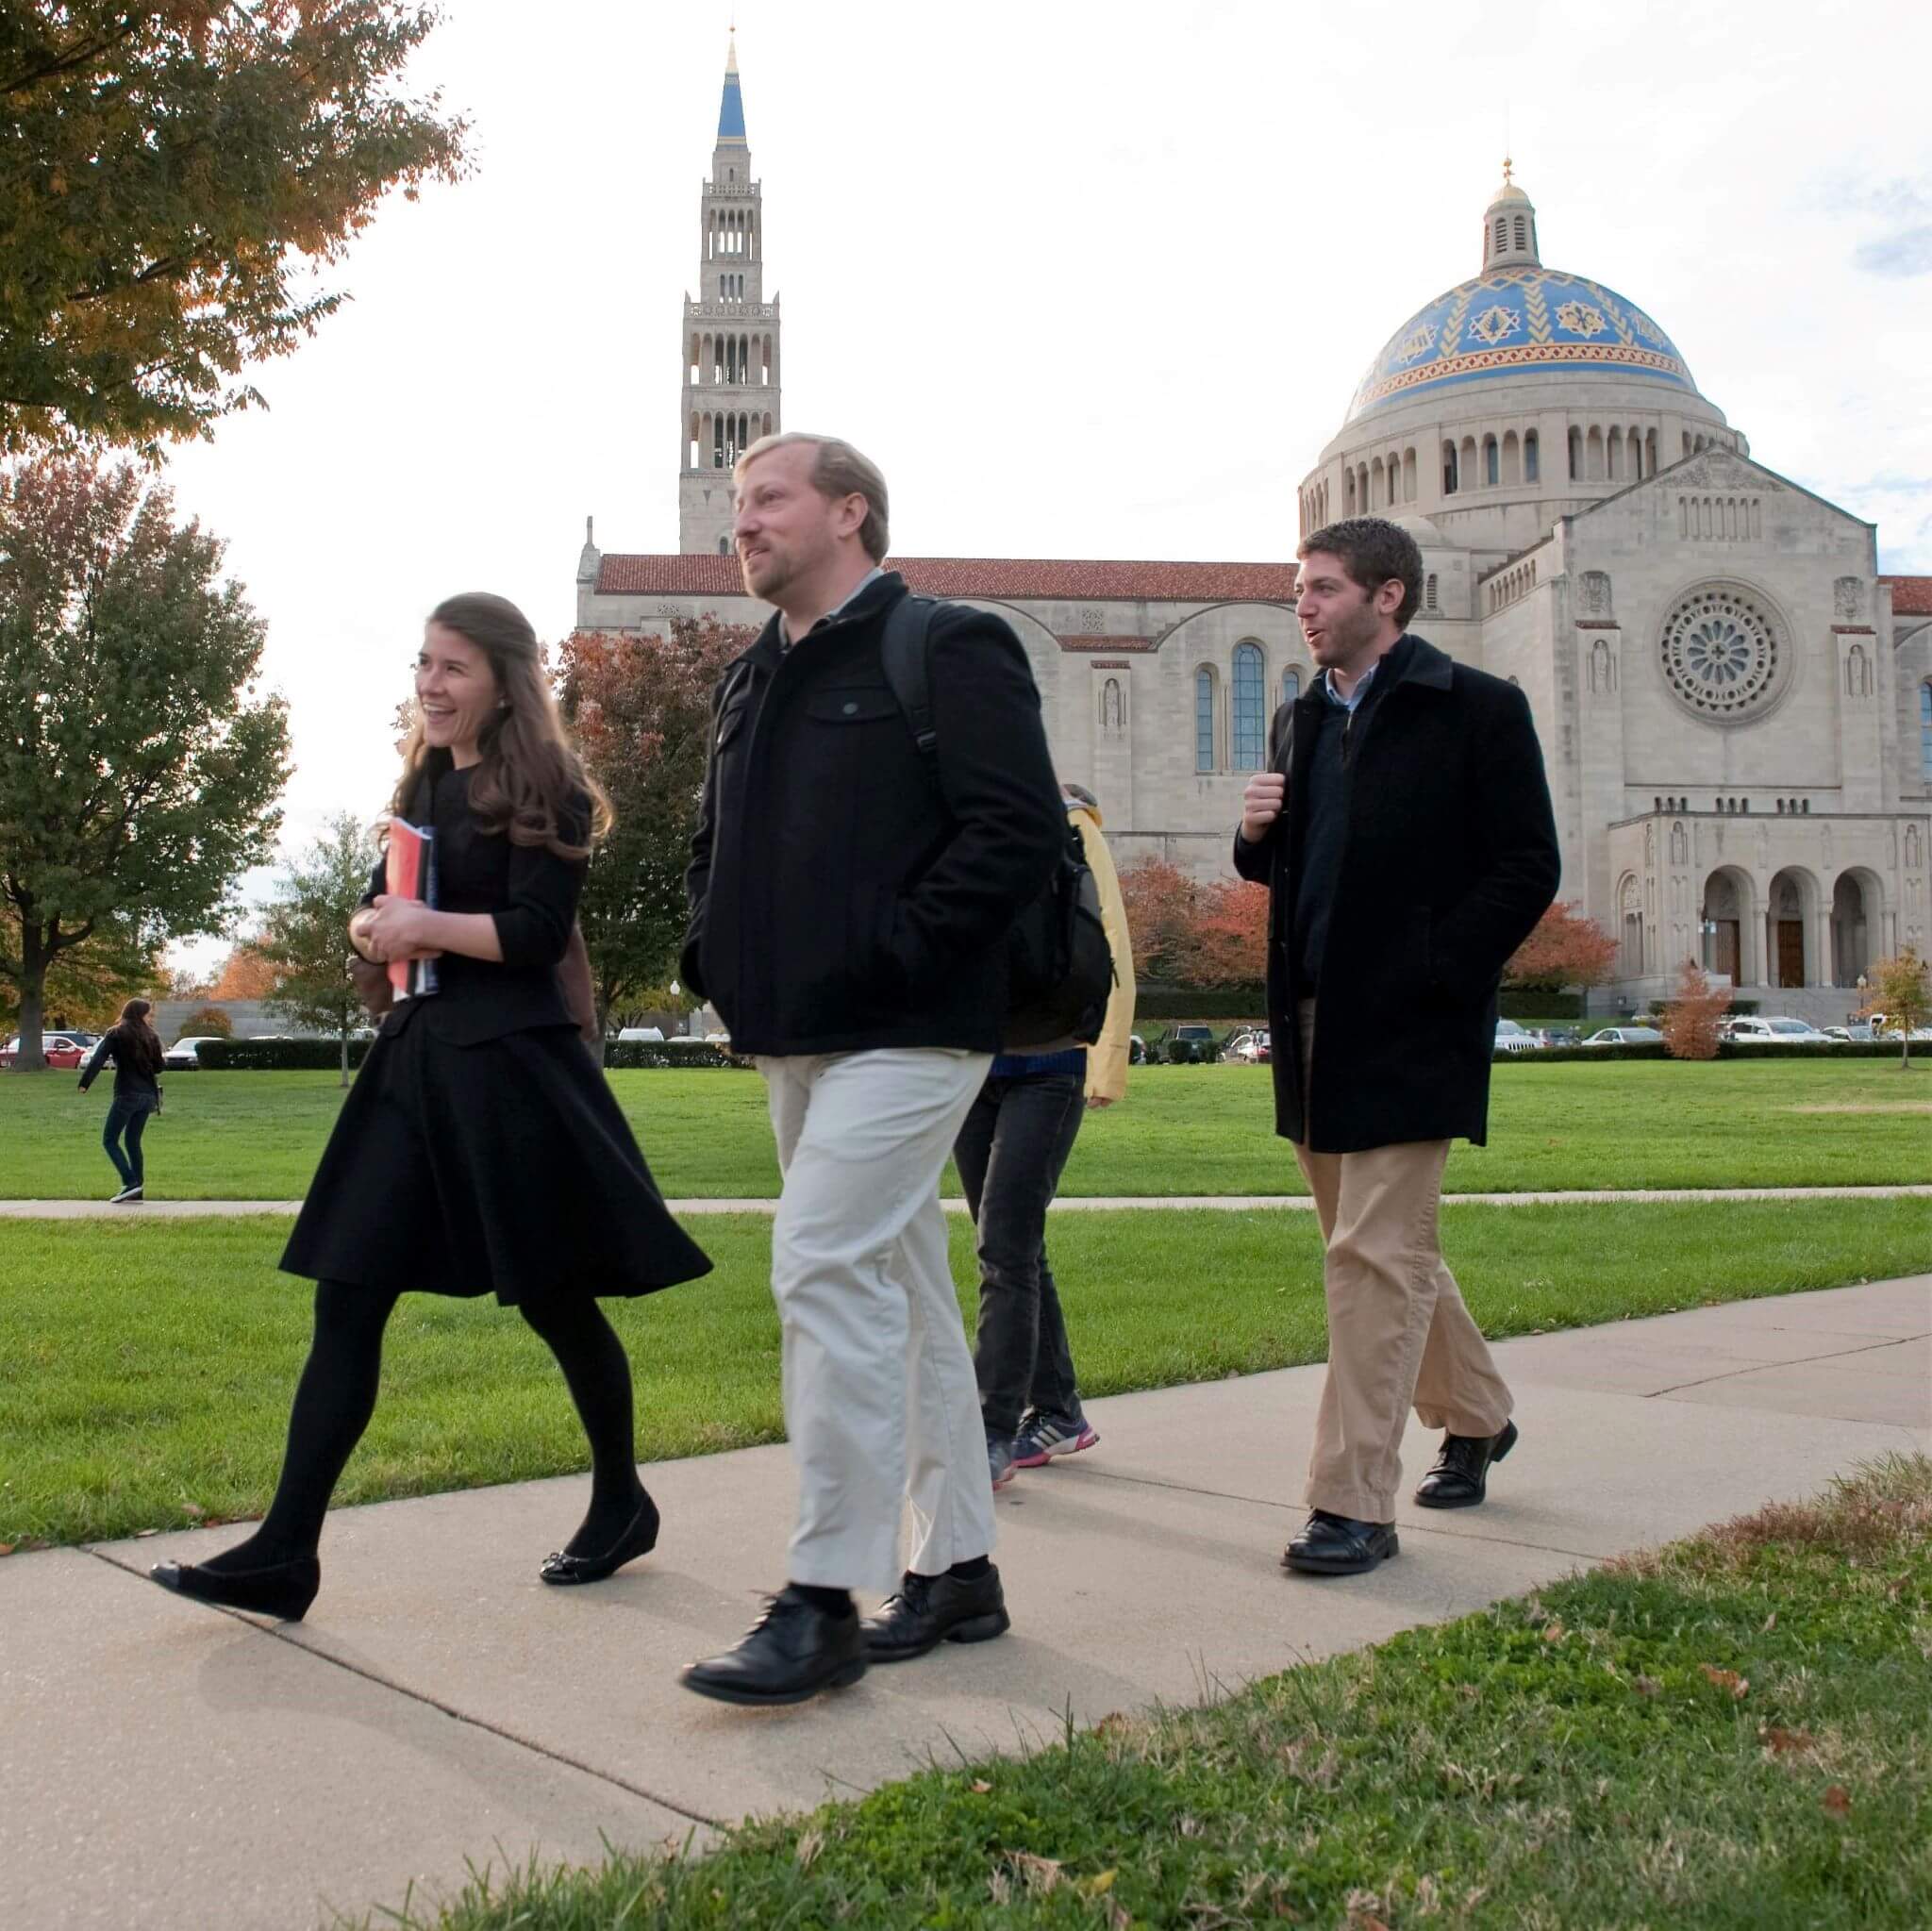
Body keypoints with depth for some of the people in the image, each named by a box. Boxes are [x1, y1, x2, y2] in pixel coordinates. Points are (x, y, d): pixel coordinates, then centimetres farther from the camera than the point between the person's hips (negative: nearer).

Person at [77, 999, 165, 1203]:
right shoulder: (151, 1036, 9)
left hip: (126, 1094, -5)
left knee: (110, 1140, 2)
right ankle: (138, 1190, 8)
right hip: (148, 1095, 5)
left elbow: (97, 1059, -13)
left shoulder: (115, 1035, -2)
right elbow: (158, 1067, 13)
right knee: (133, 1141, 13)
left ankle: (130, 1182, -13)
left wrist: (84, 1083, -15)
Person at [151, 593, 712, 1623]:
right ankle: (284, 1552, 0)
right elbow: (378, 911, 18)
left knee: (552, 1296, 5)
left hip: (509, 1063, -7)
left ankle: (621, 1504, 26)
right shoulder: (424, 786, 16)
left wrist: (429, 926, -17)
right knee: (346, 1299, -1)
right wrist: (376, 925, -3)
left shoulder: (544, 793, -6)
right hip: (416, 1052, 7)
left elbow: (536, 931, -15)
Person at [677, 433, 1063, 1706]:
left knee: (825, 1267, -15)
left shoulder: (947, 651, -6)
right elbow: (719, 843, 29)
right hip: (799, 1039, 9)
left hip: (906, 1031, -8)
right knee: (902, 1290, 12)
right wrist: (716, 954, 11)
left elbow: (1021, 830, -16)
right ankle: (959, 1573, 22)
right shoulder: (754, 681, 19)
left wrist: (891, 947, -20)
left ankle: (826, 1602, -6)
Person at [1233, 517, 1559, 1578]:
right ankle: (1475, 1416, 37)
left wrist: (1432, 973, -16)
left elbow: (1527, 868, -8)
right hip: (1316, 1023, 7)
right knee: (1389, 1248, 17)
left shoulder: (1477, 710, -4)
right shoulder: (1300, 721, 16)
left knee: (1374, 1254, -9)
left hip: (1406, 1030, -7)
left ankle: (1354, 1501, -3)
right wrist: (1257, 834, -1)